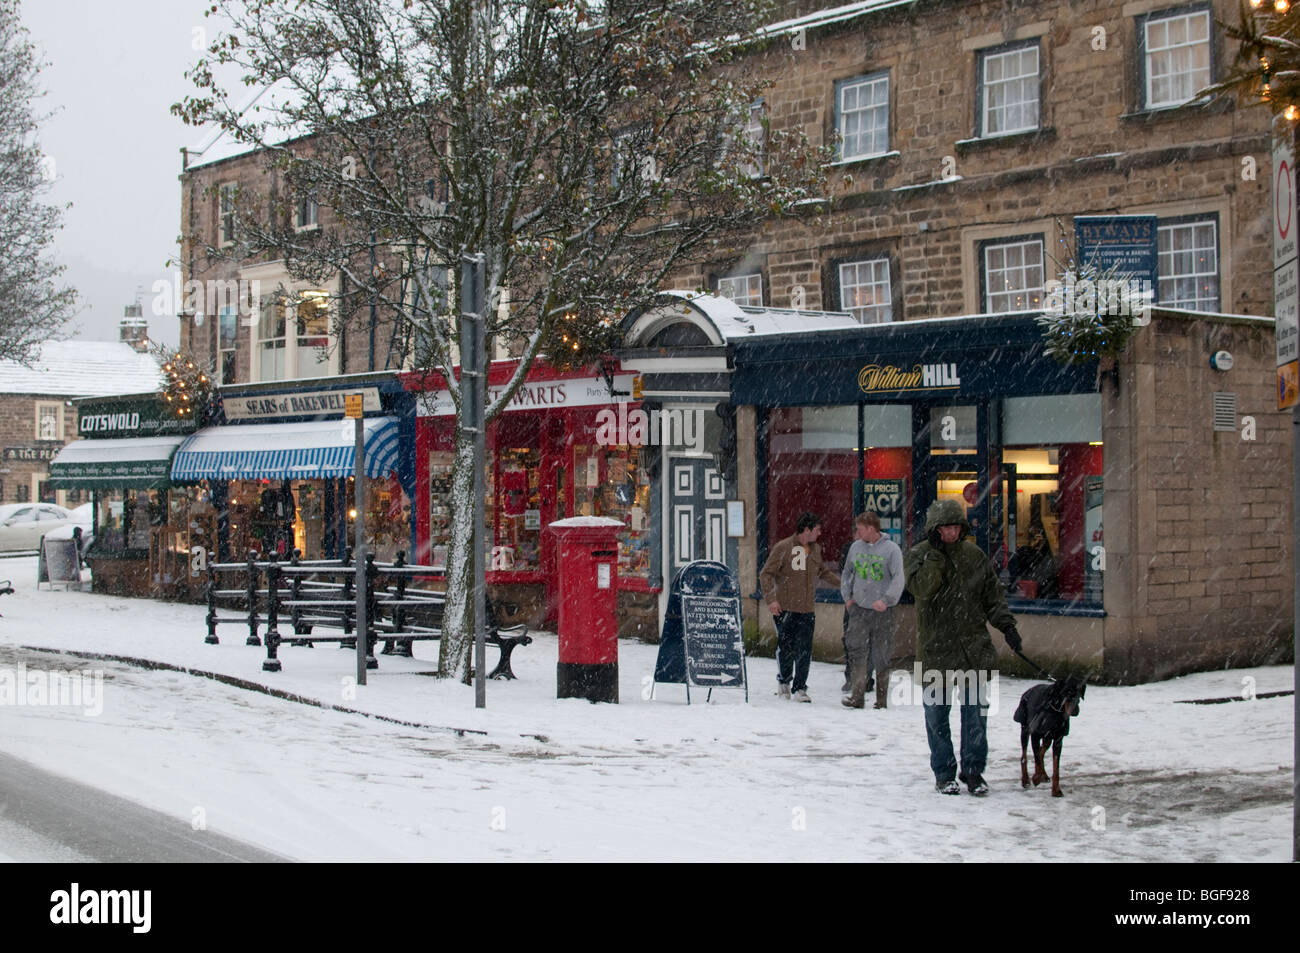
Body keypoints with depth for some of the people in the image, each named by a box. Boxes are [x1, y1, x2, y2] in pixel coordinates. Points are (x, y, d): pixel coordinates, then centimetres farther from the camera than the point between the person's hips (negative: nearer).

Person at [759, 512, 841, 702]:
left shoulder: (816, 550, 11)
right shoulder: (783, 548, -8)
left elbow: (821, 571, 29)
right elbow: (766, 574, -8)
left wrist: (841, 582, 24)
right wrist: (771, 599, -16)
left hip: (807, 610, 4)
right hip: (785, 608, -4)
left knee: (804, 651, -3)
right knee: (786, 648, 5)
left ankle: (799, 689, 4)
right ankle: (783, 681, 27)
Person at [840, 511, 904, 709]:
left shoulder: (892, 549, -6)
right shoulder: (856, 547, 8)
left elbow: (898, 578, -12)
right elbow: (847, 573, 20)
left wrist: (886, 600, -21)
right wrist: (847, 596, 9)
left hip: (883, 611, -3)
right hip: (859, 608, 3)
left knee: (881, 656, 3)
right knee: (857, 649, -8)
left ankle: (882, 699, 12)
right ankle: (857, 695, -9)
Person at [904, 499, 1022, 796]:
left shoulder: (974, 555, 8)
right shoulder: (918, 555, -1)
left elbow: (993, 594, 13)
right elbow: (921, 588, -19)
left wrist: (1007, 625, 1)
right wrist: (936, 553, -19)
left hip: (973, 649, 2)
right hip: (936, 649, -2)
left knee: (976, 712, 3)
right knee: (937, 715, 5)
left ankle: (973, 769, 15)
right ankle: (944, 773, 17)